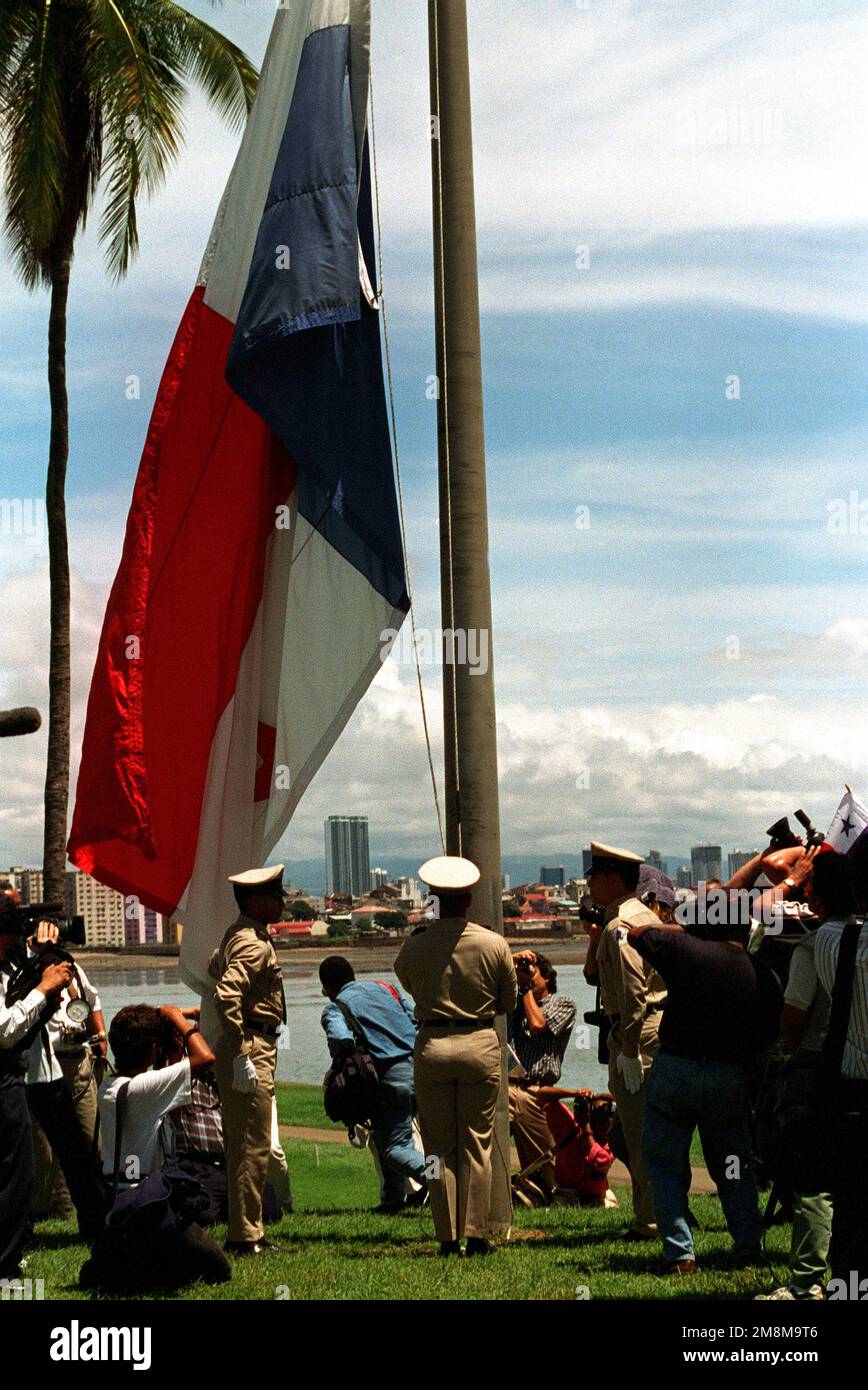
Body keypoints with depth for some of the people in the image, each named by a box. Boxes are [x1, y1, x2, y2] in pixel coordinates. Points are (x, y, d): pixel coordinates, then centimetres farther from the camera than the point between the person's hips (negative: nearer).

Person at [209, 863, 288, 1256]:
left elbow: (214, 967, 34)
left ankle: (243, 1232, 20)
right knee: (252, 1147, -7)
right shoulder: (254, 944, -17)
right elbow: (226, 996, -29)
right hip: (252, 1046, -11)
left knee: (242, 1145, 14)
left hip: (248, 1048, 11)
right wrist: (241, 1057, -29)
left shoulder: (237, 936, 15)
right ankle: (246, 1237, -3)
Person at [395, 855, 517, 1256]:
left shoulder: (414, 946, -5)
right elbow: (508, 1002, 6)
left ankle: (448, 1238, 7)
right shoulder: (494, 944, -5)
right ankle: (476, 1234, 5)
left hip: (431, 1046, 0)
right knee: (477, 1144, 7)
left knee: (439, 1145, 7)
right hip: (480, 1045, 0)